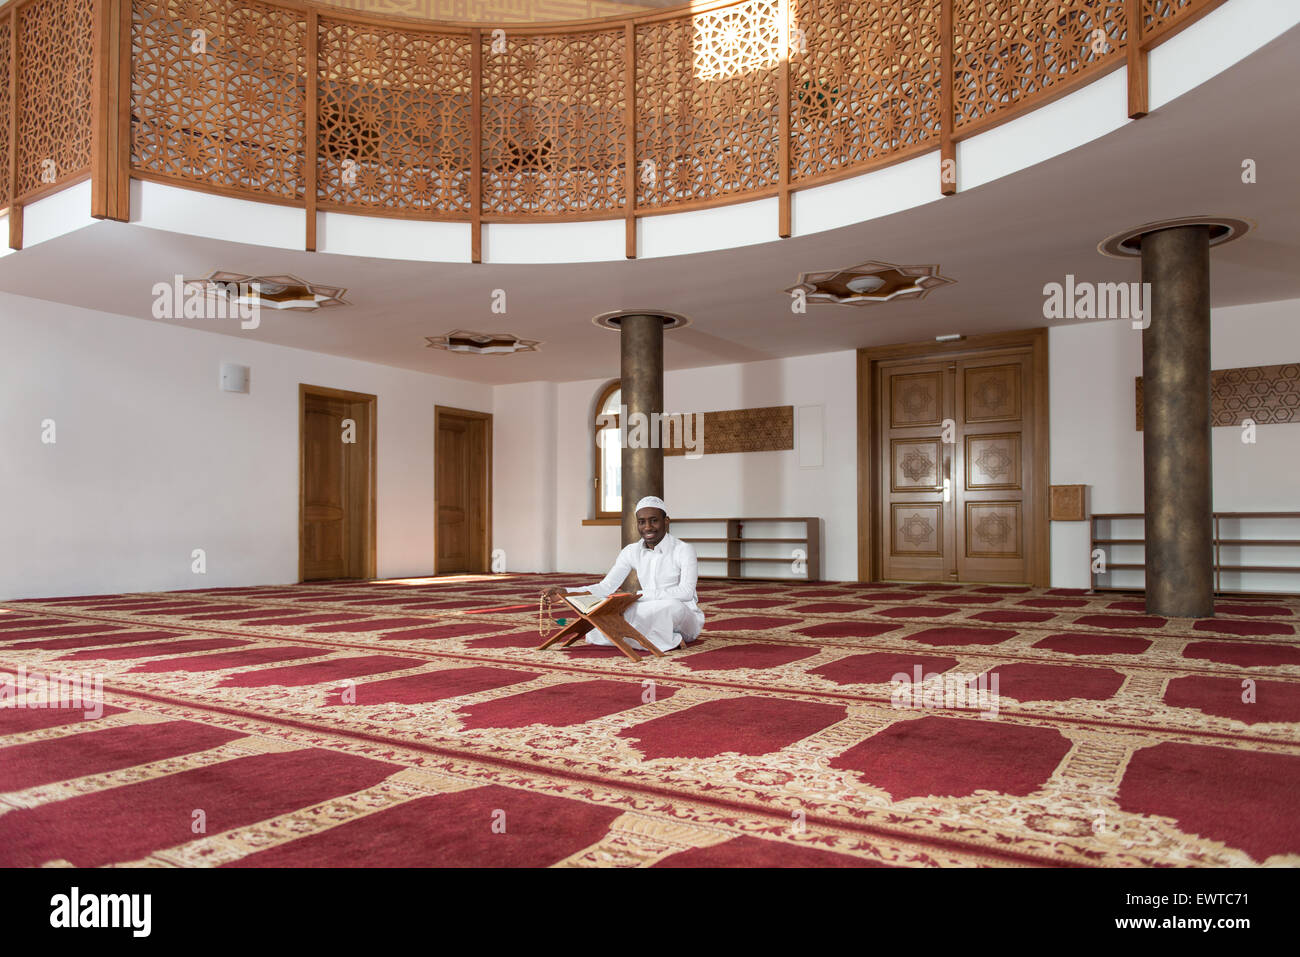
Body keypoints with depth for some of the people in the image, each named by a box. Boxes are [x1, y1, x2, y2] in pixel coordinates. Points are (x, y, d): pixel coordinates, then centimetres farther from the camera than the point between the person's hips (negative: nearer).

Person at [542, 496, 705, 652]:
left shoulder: (683, 550, -10)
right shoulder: (632, 552, 6)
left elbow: (686, 592, -24)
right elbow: (606, 587, 4)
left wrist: (636, 595, -32)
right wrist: (565, 592, -12)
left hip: (685, 619, -5)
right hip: (651, 616, 5)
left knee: (672, 605, -40)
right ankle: (670, 640, -22)